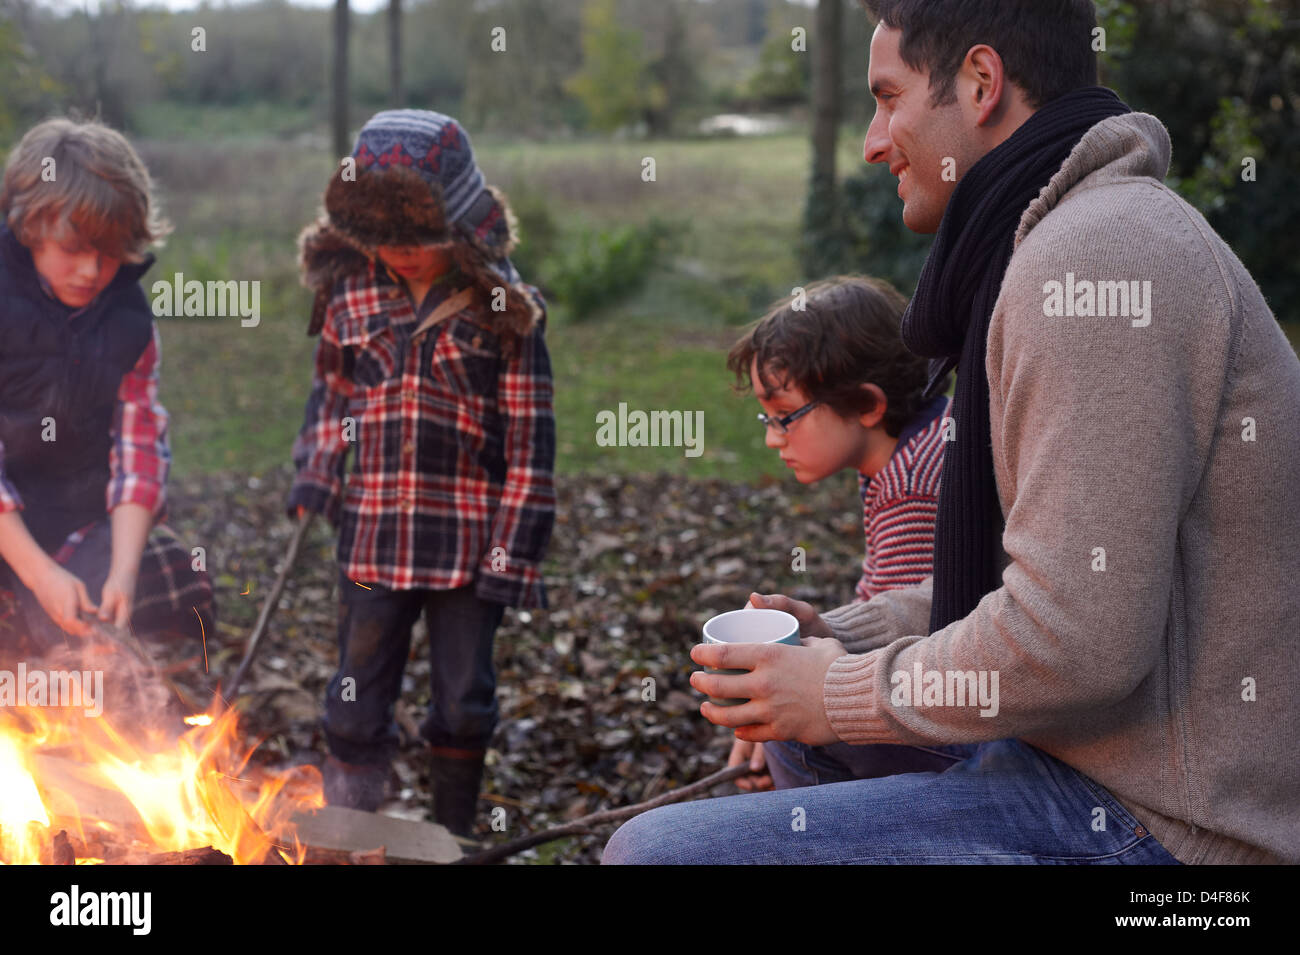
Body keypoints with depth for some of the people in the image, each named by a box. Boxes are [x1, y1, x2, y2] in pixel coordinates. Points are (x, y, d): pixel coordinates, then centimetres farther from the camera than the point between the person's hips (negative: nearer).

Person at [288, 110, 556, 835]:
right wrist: (315, 475, 0)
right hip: (373, 536, 2)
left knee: (464, 705, 11)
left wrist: (513, 552, -11)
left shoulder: (504, 310, -10)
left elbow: (530, 439, -8)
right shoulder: (350, 291, 0)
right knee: (357, 704, 9)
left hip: (468, 541, -2)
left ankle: (454, 839, 29)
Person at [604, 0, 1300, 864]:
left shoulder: (1092, 256, -20)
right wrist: (844, 637, 12)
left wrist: (839, 695, -11)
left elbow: (1071, 641, -26)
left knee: (654, 848, -18)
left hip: (1155, 825, -11)